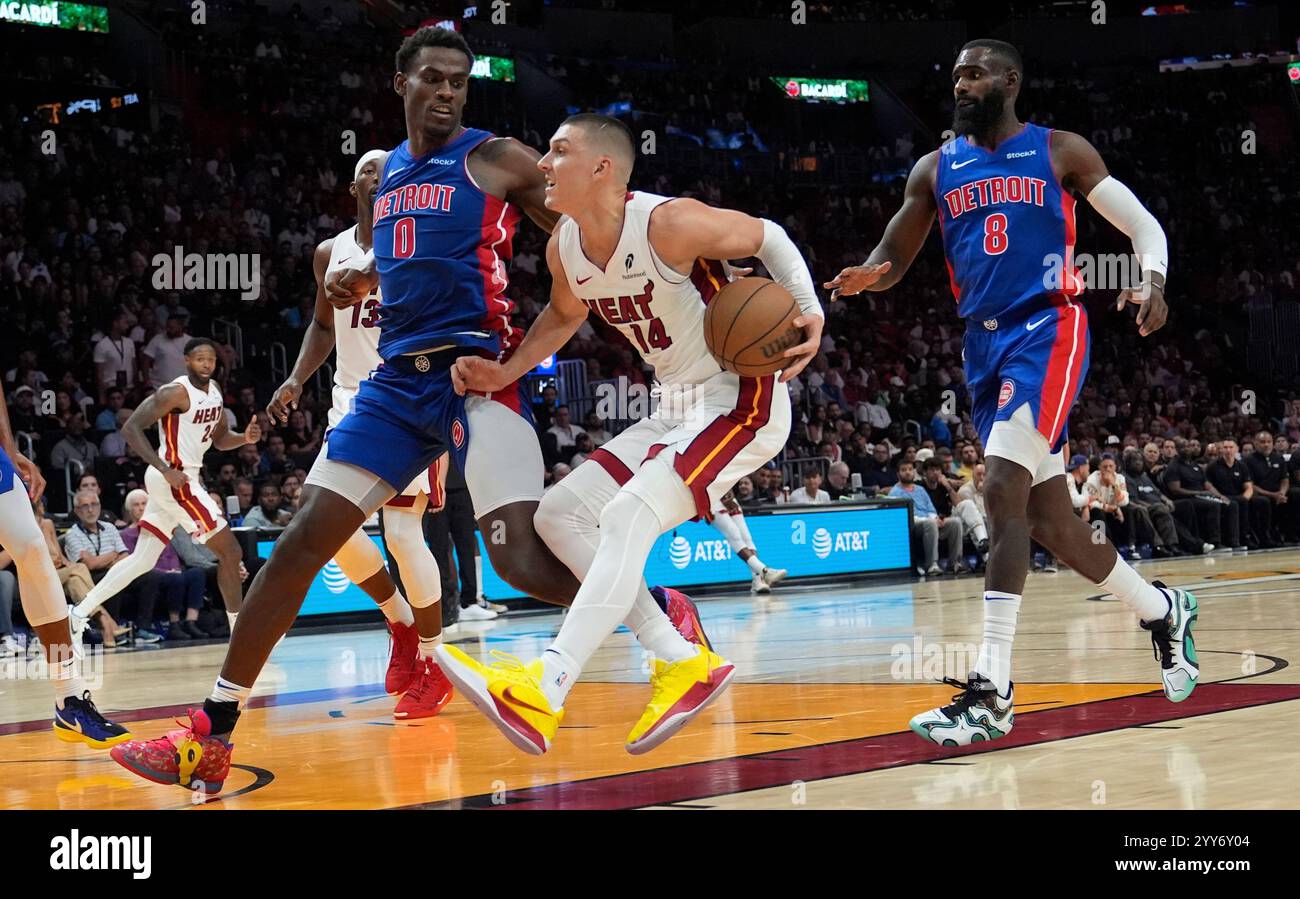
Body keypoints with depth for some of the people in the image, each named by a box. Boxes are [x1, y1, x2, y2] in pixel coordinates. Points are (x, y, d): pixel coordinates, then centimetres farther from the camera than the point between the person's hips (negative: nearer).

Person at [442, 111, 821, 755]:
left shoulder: (669, 223, -22)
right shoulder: (564, 247, 0)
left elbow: (768, 237, -8)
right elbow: (565, 316, 22)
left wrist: (808, 309, -22)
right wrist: (506, 373, 9)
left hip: (740, 400, -9)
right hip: (676, 410, 9)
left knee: (628, 516, -26)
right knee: (559, 514, 4)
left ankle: (542, 692, -36)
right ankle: (683, 662, 1)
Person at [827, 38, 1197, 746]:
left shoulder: (1060, 152, 2)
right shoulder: (935, 169, 13)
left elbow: (1143, 225, 2)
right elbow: (894, 257, 13)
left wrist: (1152, 281, -21)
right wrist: (866, 276, -12)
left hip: (1047, 329, -6)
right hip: (984, 344, 6)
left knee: (1003, 488, -22)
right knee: (1047, 517, 9)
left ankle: (991, 693, -25)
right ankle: (1162, 610, 34)